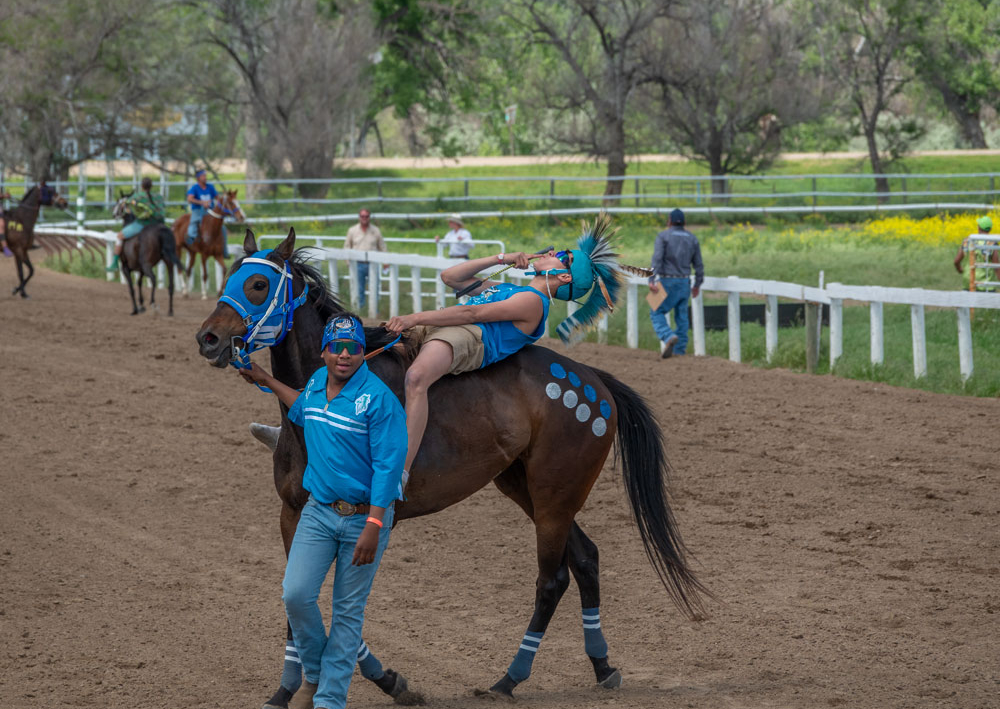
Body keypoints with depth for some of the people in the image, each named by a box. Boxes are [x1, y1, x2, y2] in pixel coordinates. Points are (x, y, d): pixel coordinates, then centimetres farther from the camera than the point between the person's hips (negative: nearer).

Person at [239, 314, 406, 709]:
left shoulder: (379, 398, -17)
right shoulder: (317, 382, 4)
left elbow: (387, 467, -19)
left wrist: (373, 529, -24)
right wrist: (265, 380, 32)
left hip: (364, 516, -5)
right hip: (319, 511, 5)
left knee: (349, 611, 4)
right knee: (296, 595, -6)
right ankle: (314, 674, 18)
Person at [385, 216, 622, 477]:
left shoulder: (532, 301, 1)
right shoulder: (506, 289, 31)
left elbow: (472, 313, -8)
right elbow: (451, 277, 35)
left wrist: (415, 318, -14)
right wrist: (501, 259, 27)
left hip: (470, 338, -11)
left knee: (416, 377, -39)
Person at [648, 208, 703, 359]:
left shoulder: (663, 236, -6)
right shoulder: (692, 239, 8)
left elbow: (657, 259, -17)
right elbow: (698, 264, 9)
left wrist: (652, 280, -21)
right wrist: (697, 285, 20)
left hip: (666, 282, -4)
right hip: (684, 282, 4)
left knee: (657, 312, 3)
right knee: (681, 316, 11)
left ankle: (668, 337, -22)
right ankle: (680, 350, 11)